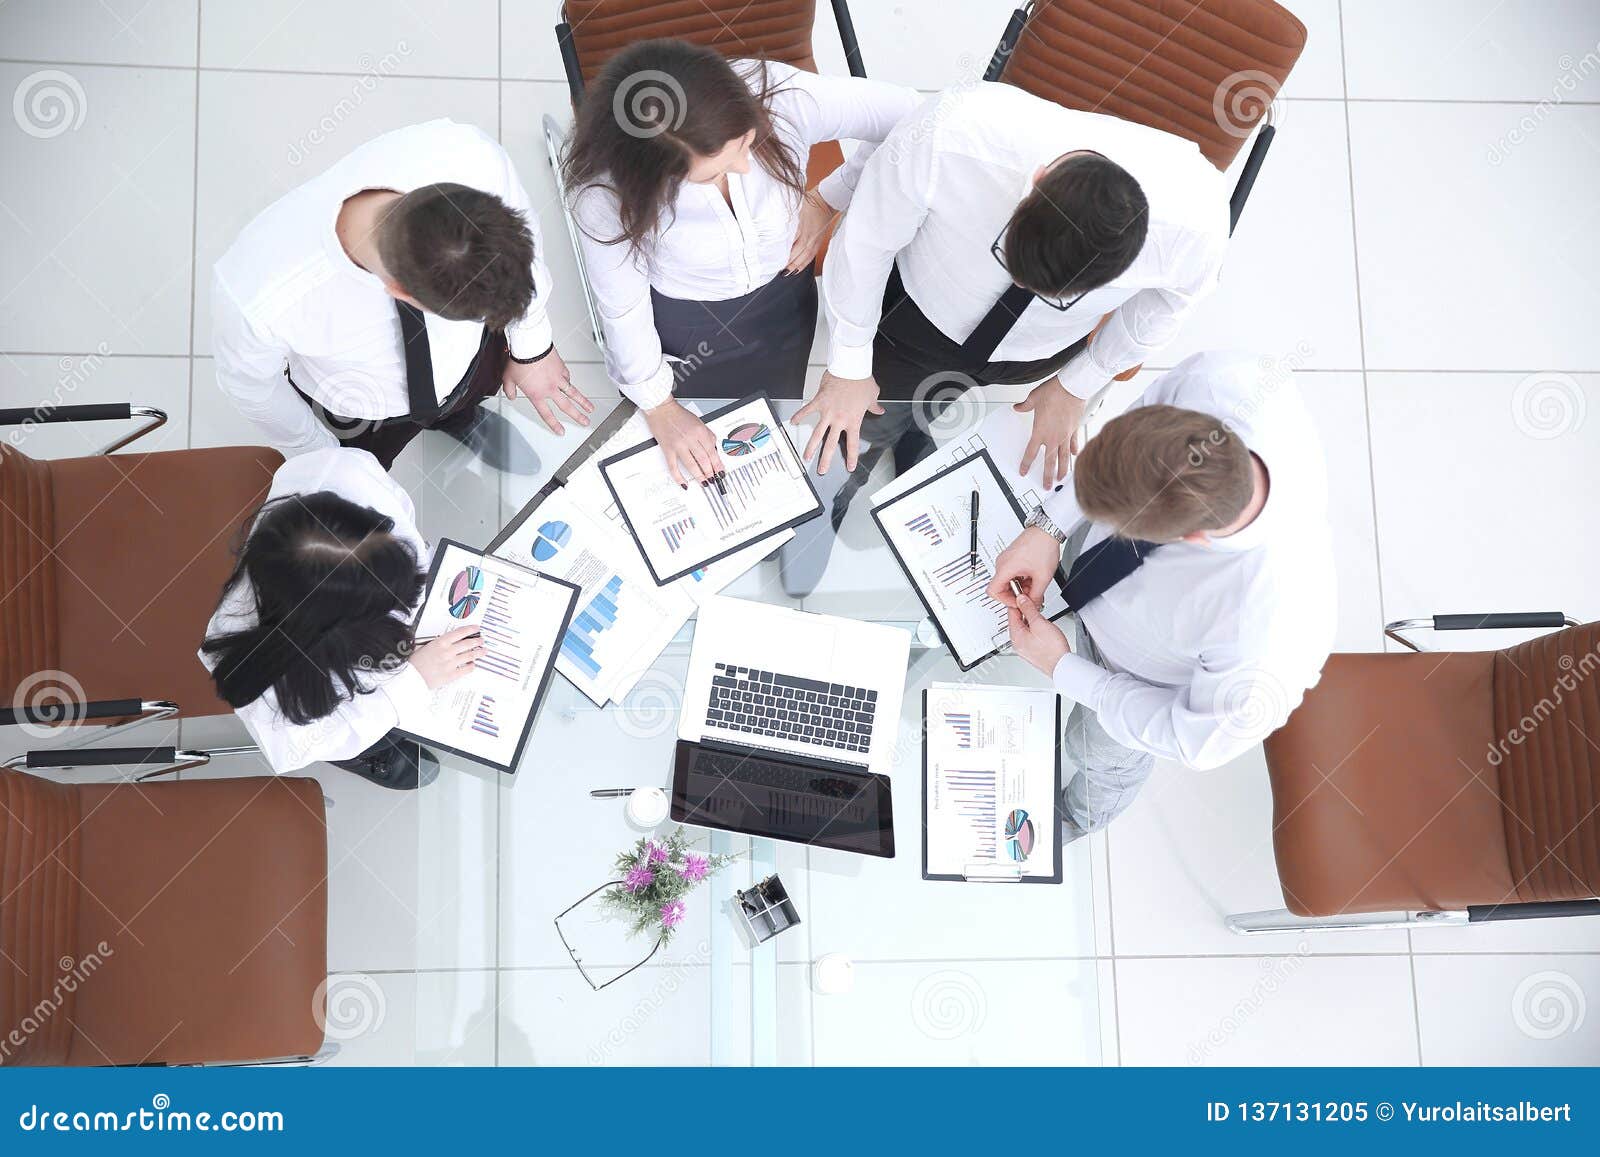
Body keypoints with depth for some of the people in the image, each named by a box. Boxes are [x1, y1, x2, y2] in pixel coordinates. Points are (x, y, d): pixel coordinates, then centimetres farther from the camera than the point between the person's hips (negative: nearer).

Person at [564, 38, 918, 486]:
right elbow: (622, 307, -19)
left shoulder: (784, 98, -35)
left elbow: (909, 114, -20)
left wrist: (825, 201, -15)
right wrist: (658, 407, -10)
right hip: (681, 325, -2)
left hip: (784, 300, 2)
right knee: (692, 467, 24)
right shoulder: (606, 190, -36)